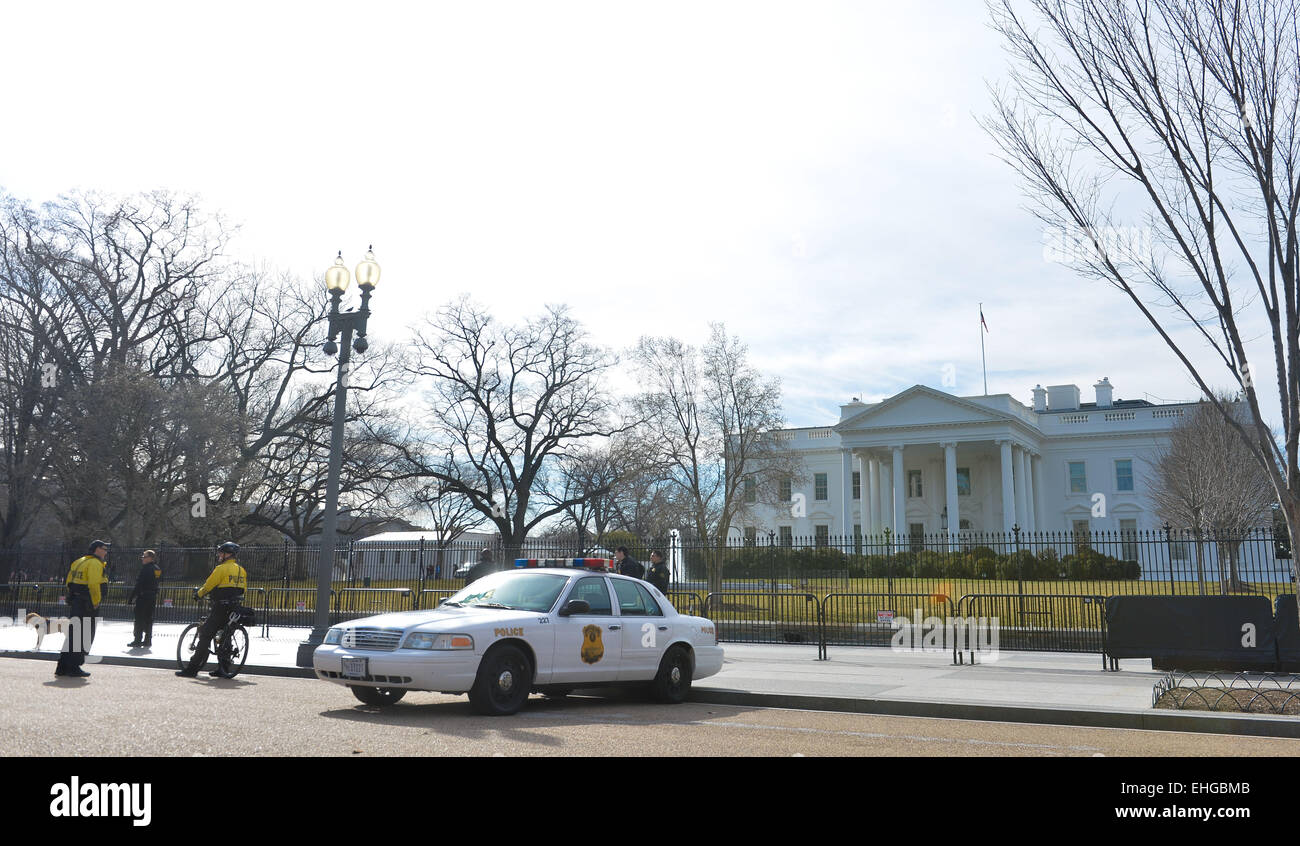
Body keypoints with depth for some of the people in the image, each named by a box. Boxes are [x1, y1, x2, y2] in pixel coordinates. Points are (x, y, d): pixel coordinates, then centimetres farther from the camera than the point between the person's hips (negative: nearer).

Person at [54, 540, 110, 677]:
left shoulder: (79, 562, 18)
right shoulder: (95, 563, -12)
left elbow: (68, 581, 19)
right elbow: (94, 584, -23)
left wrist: (73, 597, 20)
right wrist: (96, 603, -14)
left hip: (74, 603, 10)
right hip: (86, 605, -9)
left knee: (72, 634, 15)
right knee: (84, 636, -4)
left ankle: (62, 667, 19)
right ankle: (74, 668, -3)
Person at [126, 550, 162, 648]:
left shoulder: (146, 569, -15)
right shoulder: (158, 569, 9)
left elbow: (138, 584, -16)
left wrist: (131, 597, -13)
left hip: (143, 596, -8)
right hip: (153, 597, 8)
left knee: (139, 619, -1)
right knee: (149, 619, 11)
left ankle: (138, 640, 0)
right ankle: (148, 640, 12)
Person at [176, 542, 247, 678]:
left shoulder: (221, 568, -10)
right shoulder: (242, 570, 14)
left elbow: (208, 586, -7)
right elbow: (243, 589, 18)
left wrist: (198, 594, 11)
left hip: (221, 609, -8)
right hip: (235, 610, 8)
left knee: (205, 635, -4)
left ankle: (192, 668, -5)